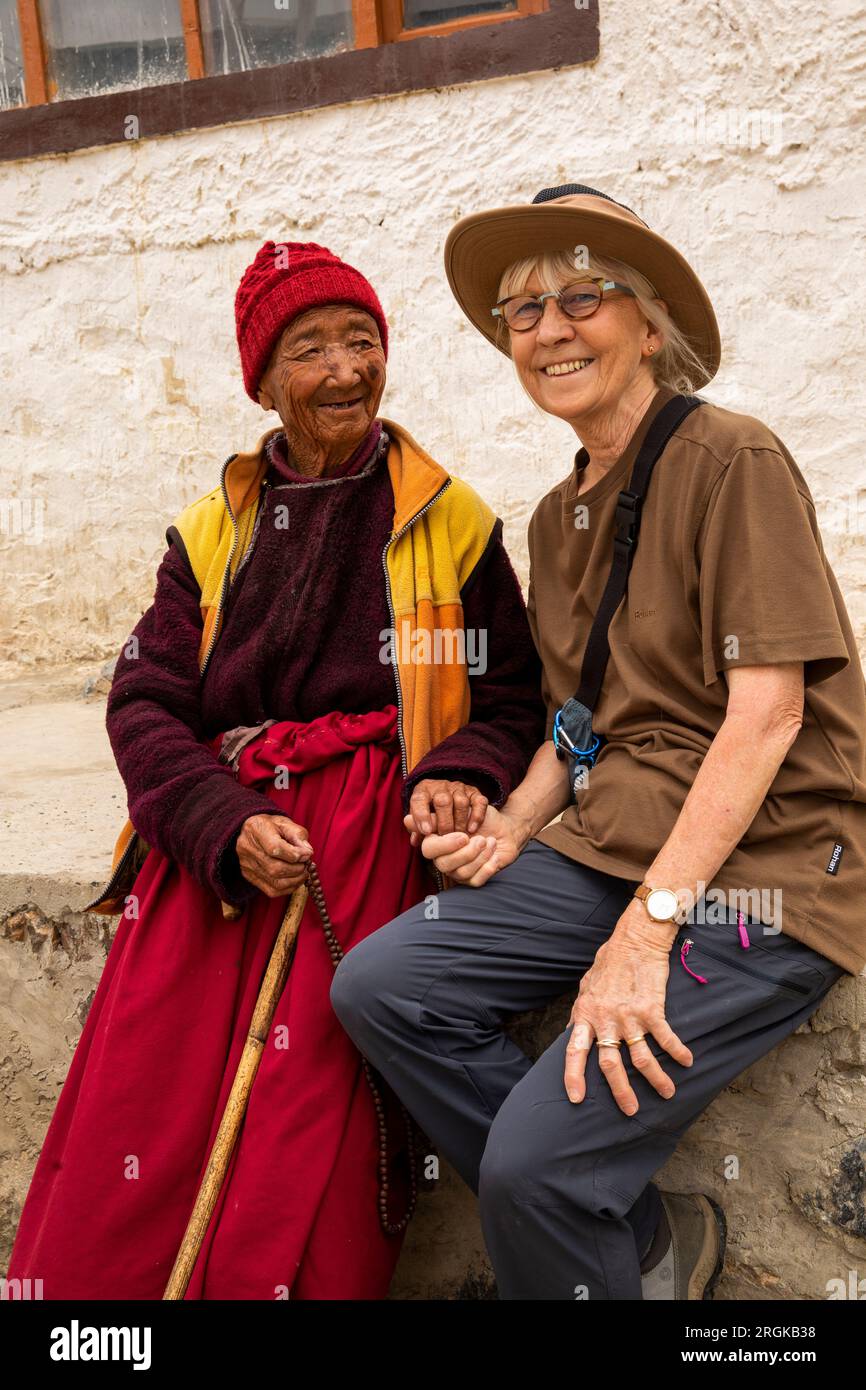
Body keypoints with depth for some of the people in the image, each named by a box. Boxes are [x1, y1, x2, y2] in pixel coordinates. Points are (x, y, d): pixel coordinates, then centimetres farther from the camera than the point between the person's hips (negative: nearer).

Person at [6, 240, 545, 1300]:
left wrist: (459, 777, -13)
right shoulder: (209, 534, 16)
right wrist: (227, 825, -11)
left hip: (371, 844, -2)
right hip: (209, 842, 2)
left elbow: (510, 699, 10)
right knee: (124, 1151, -7)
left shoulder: (452, 522, 11)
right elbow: (144, 701, 7)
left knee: (303, 1175, -13)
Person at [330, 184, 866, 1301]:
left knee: (534, 1155, -21)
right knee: (377, 987, -8)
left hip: (758, 868, -7)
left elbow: (767, 712, -16)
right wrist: (513, 828, 0)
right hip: (606, 848, 8)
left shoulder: (731, 462, -8)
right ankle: (649, 1237, 7)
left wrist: (646, 928, -22)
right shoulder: (559, 516, 16)